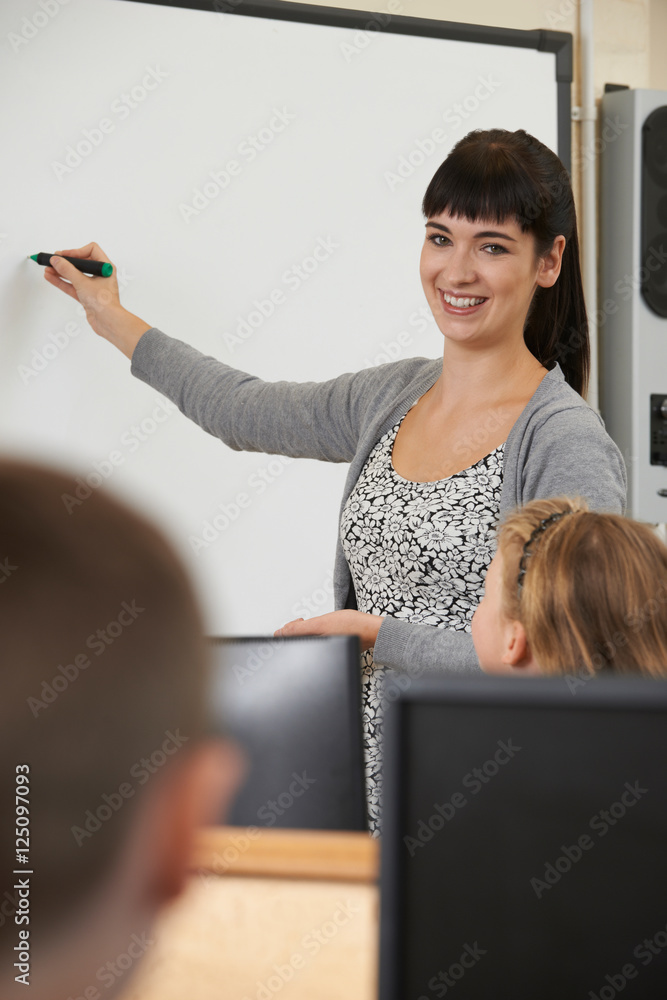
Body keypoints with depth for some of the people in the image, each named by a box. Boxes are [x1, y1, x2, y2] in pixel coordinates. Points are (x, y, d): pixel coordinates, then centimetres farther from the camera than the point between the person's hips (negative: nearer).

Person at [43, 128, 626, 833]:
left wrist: (375, 634, -13)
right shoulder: (394, 398, 12)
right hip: (369, 789, 6)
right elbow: (248, 411, 30)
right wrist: (115, 321, 41)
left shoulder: (568, 445, -11)